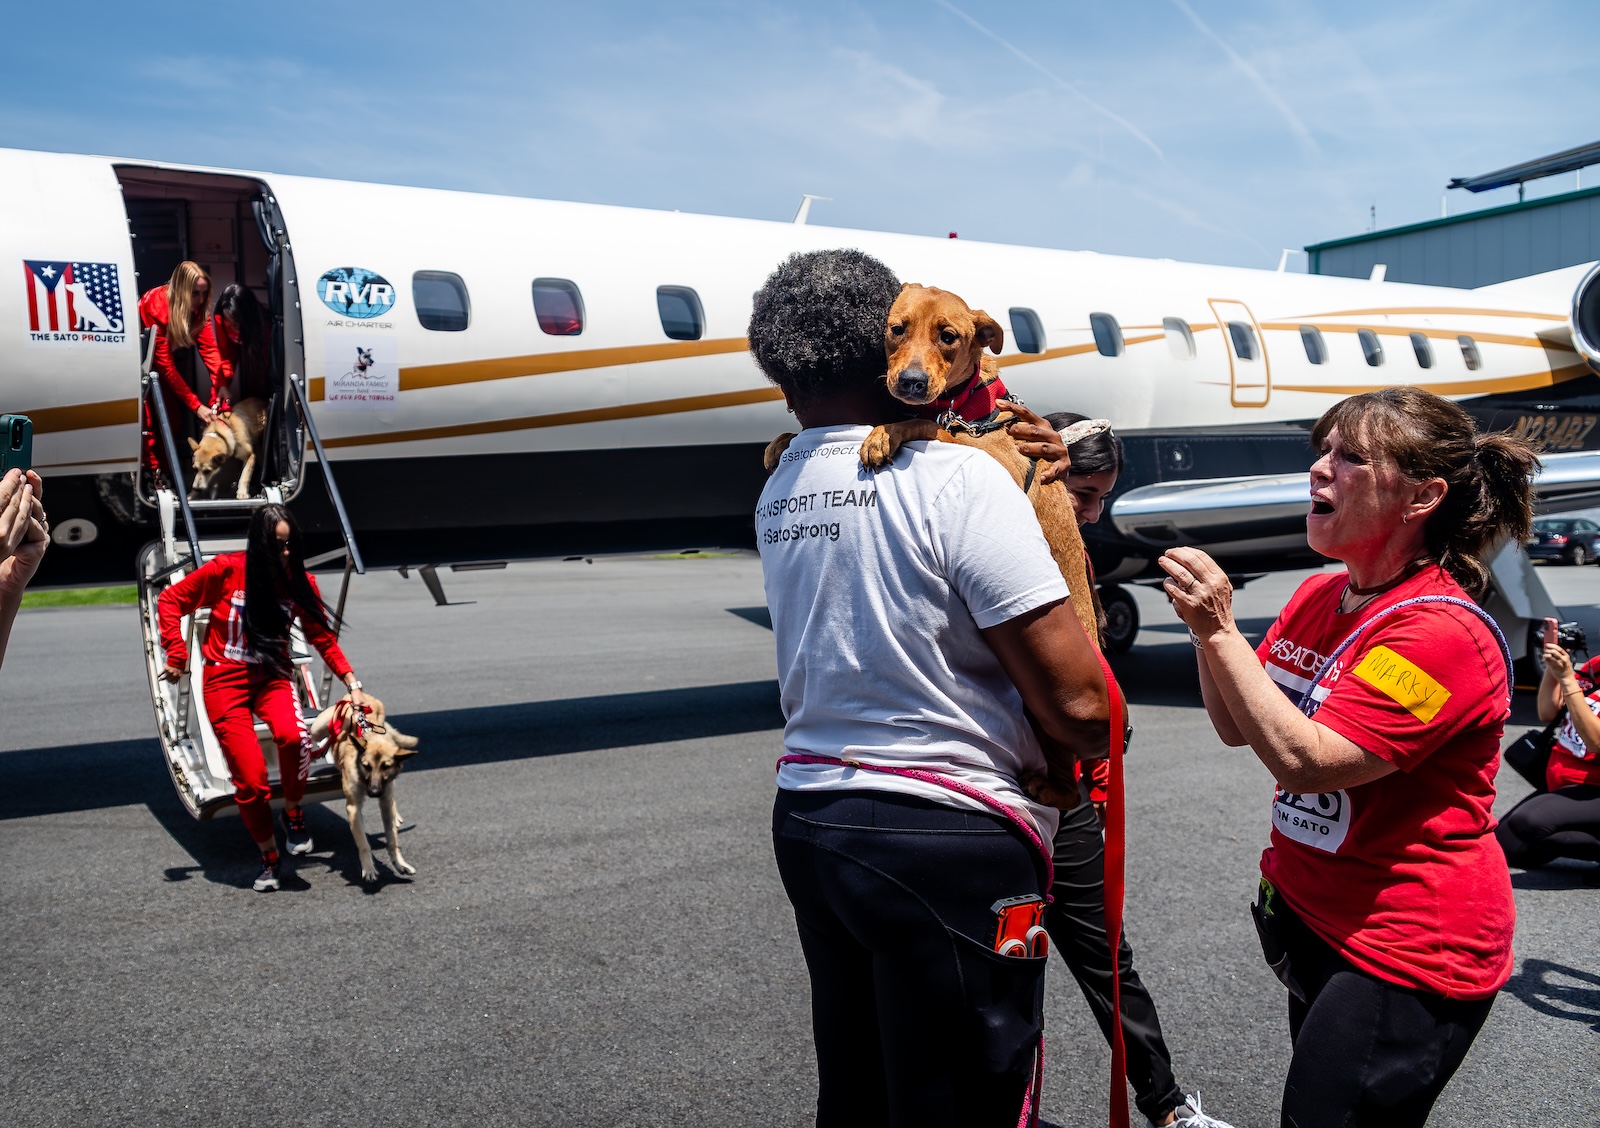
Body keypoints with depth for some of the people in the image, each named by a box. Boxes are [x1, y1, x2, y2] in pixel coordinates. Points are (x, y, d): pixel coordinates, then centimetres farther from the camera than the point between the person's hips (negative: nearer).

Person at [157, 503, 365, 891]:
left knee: (294, 736, -32)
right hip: (226, 680, -1)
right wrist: (176, 654, -5)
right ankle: (268, 856, 15)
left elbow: (323, 638, 2)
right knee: (250, 779, -9)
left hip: (273, 676, 1)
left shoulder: (300, 581, -2)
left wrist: (351, 681, -7)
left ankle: (293, 812, -5)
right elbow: (170, 601, 1)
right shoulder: (227, 569, -10)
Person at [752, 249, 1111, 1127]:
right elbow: (1077, 705, -19)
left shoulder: (777, 494, 6)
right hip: (950, 835, -7)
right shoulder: (958, 477, -16)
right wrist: (1099, 740, 4)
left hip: (807, 817, 7)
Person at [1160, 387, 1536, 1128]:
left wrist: (1220, 630, -27)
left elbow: (1304, 760, -28)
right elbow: (1236, 728, 6)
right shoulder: (1317, 598, 2)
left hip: (1401, 955, -8)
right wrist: (1207, 625, -10)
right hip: (1309, 915, 8)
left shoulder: (1442, 632, -22)